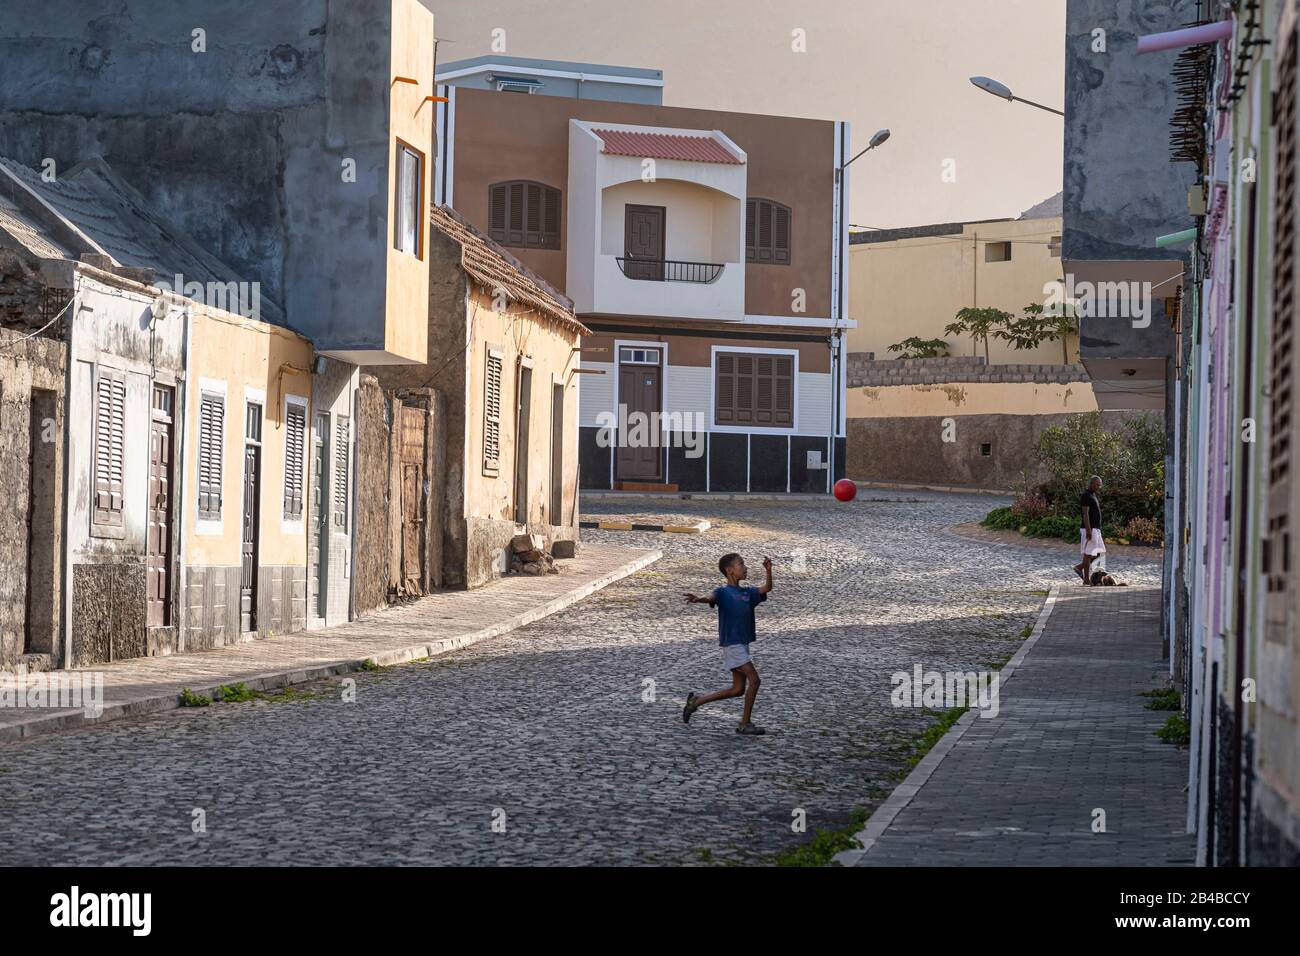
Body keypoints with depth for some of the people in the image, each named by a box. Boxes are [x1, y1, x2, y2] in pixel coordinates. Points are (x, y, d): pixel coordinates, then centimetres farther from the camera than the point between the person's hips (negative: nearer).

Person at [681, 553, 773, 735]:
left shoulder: (747, 593, 14)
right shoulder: (723, 592, -8)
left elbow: (766, 589, 9)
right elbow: (711, 598, -28)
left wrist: (768, 571, -10)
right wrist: (699, 599, -52)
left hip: (743, 644, 8)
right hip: (732, 644, -8)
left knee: (738, 689, 10)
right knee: (754, 680, -14)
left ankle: (697, 701, 22)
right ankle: (745, 724, -6)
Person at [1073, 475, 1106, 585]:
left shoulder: (1093, 495, 17)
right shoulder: (1085, 496, -13)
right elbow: (1085, 514, -20)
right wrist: (1088, 530, -25)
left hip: (1095, 529, 10)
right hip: (1089, 529, -10)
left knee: (1099, 552, 10)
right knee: (1088, 554, -6)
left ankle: (1079, 567, 15)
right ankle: (1087, 580, -4)